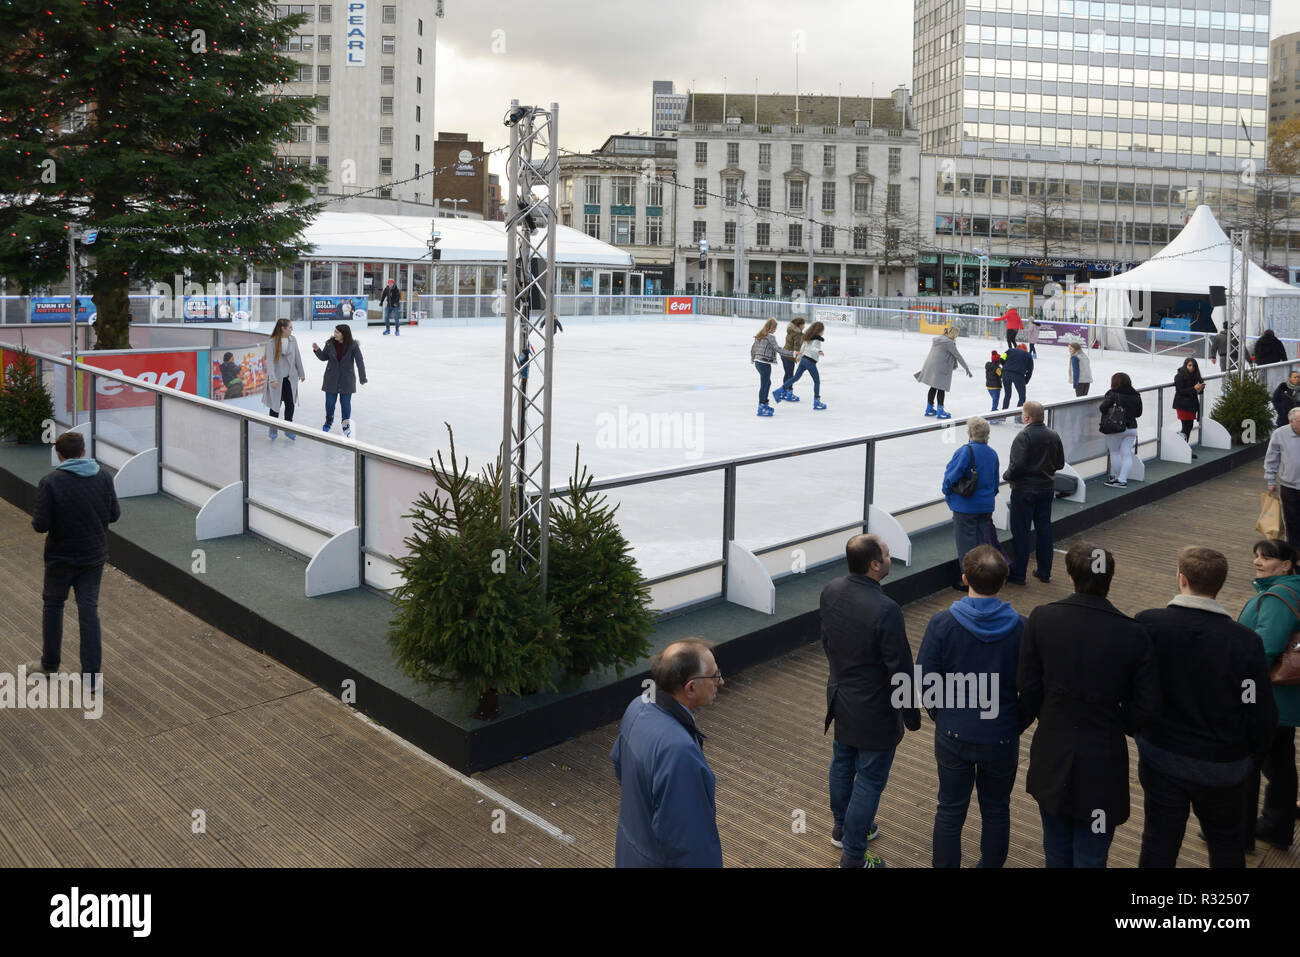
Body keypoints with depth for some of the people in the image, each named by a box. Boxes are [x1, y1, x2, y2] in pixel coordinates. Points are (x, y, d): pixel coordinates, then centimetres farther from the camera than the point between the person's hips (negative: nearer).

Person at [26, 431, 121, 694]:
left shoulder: (51, 482, -15)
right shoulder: (103, 478, -4)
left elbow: (40, 525, -17)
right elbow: (114, 515, 2)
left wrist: (37, 516, 5)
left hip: (61, 557, -2)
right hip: (94, 556, 3)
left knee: (53, 605, 18)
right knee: (89, 610, 5)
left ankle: (50, 664, 32)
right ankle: (92, 675, 2)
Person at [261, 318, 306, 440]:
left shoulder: (293, 340, 1)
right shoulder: (271, 342, -12)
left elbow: (297, 358, 10)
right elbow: (269, 361, -16)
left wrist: (302, 373, 15)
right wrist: (272, 379, -23)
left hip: (290, 377, 4)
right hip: (277, 378, -3)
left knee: (290, 404, 5)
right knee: (276, 404, 5)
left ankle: (288, 429, 19)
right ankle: (273, 430, 21)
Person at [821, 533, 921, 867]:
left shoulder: (831, 592, -9)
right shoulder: (886, 610, -32)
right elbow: (900, 670, -22)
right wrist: (911, 715, -8)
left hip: (840, 698, 8)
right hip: (874, 711, -7)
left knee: (842, 763, 25)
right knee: (869, 780, 8)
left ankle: (842, 827, 47)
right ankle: (853, 857, 20)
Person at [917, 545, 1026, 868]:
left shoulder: (942, 624, -17)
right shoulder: (1021, 628, -15)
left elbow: (924, 681, -11)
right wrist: (1016, 722, 11)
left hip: (953, 735, 0)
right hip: (1002, 738, 1)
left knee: (951, 809, 15)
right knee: (996, 809, 21)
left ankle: (945, 864, 28)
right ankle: (991, 863, 37)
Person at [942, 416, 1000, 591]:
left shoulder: (965, 452, -17)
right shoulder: (992, 454, 6)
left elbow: (951, 476, -16)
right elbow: (995, 483, 15)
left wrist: (947, 493, 2)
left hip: (965, 506, -6)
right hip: (986, 506, 7)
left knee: (967, 544, 1)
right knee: (983, 542, 15)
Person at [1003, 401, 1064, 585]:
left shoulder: (1024, 437, -18)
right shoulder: (1054, 436, 3)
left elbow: (1017, 465, -24)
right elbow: (1060, 464, 10)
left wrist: (1007, 475, -6)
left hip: (1024, 489, -6)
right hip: (1047, 489, 6)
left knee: (1020, 532, 2)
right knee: (1044, 530, 14)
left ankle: (1018, 574, 7)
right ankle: (1044, 572, 21)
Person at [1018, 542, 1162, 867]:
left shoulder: (1041, 618, -13)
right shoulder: (1134, 635, -16)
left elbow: (1028, 686, -7)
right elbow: (1147, 706, -11)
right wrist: (1119, 724, 10)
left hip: (1051, 757, 2)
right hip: (1102, 766, -1)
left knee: (1057, 851, 22)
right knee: (1090, 857, 12)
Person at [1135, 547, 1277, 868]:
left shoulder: (1145, 625, -17)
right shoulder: (1245, 643, -19)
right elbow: (1261, 713, -10)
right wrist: (1256, 753, 9)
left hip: (1159, 758, 0)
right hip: (1222, 768, 0)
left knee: (1159, 842, 15)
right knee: (1226, 845, 23)